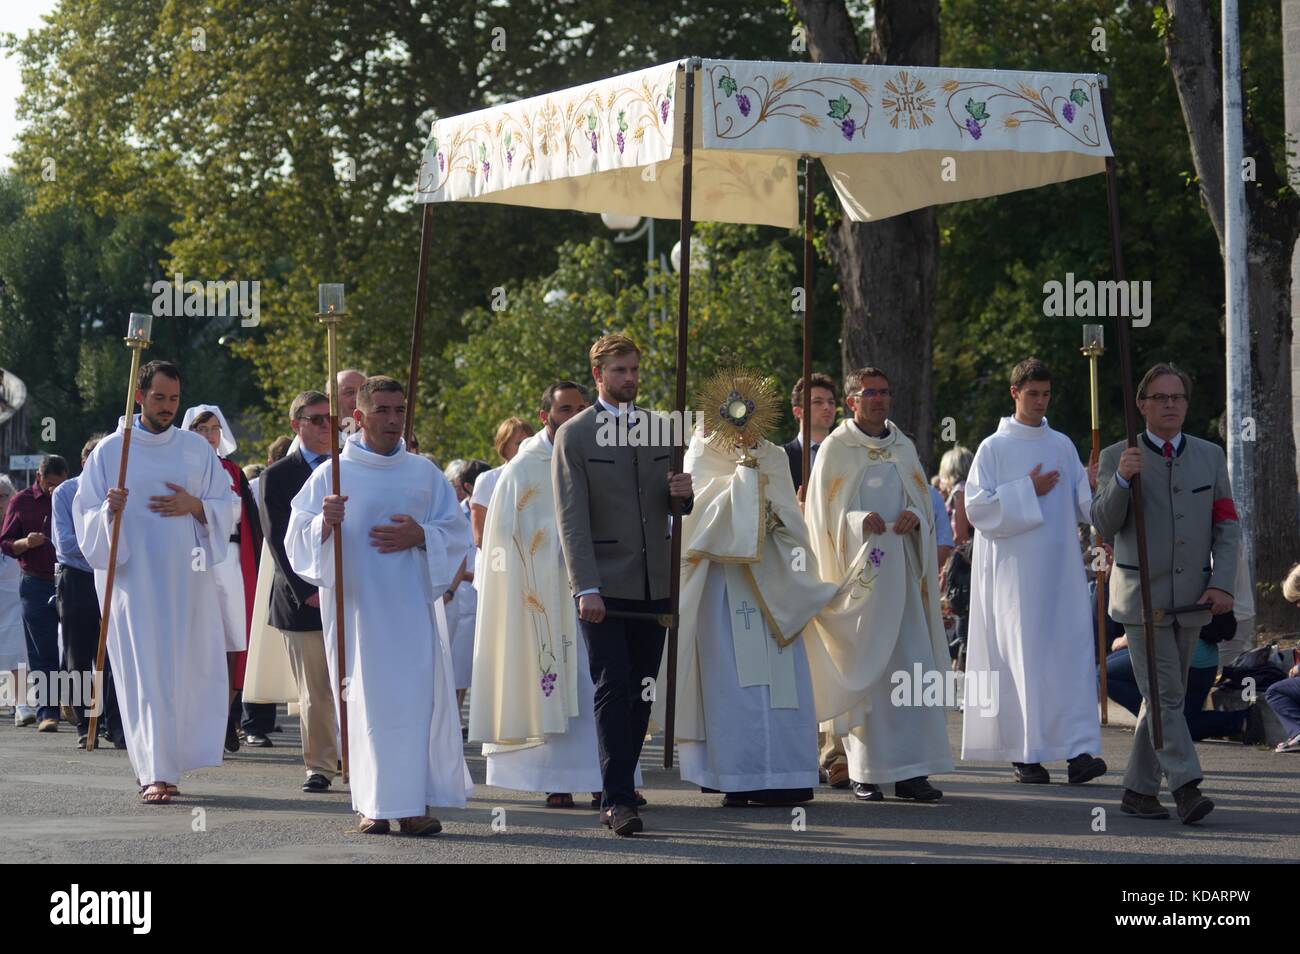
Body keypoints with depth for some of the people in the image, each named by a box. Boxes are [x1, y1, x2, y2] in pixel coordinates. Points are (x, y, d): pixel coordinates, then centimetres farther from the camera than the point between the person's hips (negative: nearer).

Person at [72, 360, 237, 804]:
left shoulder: (197, 449, 10)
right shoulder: (110, 451, 4)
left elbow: (227, 508, 12)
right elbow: (86, 516, 3)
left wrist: (194, 506, -8)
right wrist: (110, 512, -18)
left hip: (187, 579, 3)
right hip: (134, 578, -2)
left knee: (189, 670, 1)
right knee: (146, 673, -8)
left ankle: (166, 763, 16)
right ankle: (155, 773, -10)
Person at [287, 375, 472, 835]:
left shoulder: (425, 473, 10)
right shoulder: (330, 475, 4)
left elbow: (458, 535, 11)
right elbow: (298, 542, 1)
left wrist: (420, 536, -8)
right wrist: (325, 524, -20)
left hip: (412, 605, 1)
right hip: (356, 604, -1)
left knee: (418, 698, -5)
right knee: (368, 701, -2)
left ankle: (415, 803, -1)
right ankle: (375, 805, 3)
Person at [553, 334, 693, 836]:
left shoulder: (660, 429, 12)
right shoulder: (574, 436, -2)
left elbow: (675, 506, 21)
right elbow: (572, 518, -9)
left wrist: (683, 493, -5)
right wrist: (586, 588, -18)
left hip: (653, 585, 5)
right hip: (605, 586, -5)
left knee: (641, 695, 6)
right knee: (613, 691, -10)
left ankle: (617, 792, 14)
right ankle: (618, 800, -12)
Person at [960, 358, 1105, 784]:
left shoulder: (1063, 446, 14)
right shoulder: (994, 448, 3)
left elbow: (1083, 502, 11)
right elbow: (977, 506, -5)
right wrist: (1027, 491, -10)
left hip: (1060, 566, 3)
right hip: (1014, 569, -3)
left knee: (1071, 652, -6)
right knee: (1022, 657, -5)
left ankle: (1079, 750, -11)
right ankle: (1024, 753, 1)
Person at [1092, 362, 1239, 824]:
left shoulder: (1210, 456, 9)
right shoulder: (1117, 457, 1)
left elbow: (1227, 526, 7)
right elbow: (1104, 527, -6)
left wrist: (1222, 583, -7)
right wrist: (1120, 480, -23)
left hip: (1192, 598, 4)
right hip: (1142, 595, -4)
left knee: (1165, 696, 8)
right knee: (1165, 696, -11)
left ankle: (1139, 789, 15)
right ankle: (1186, 788, -18)